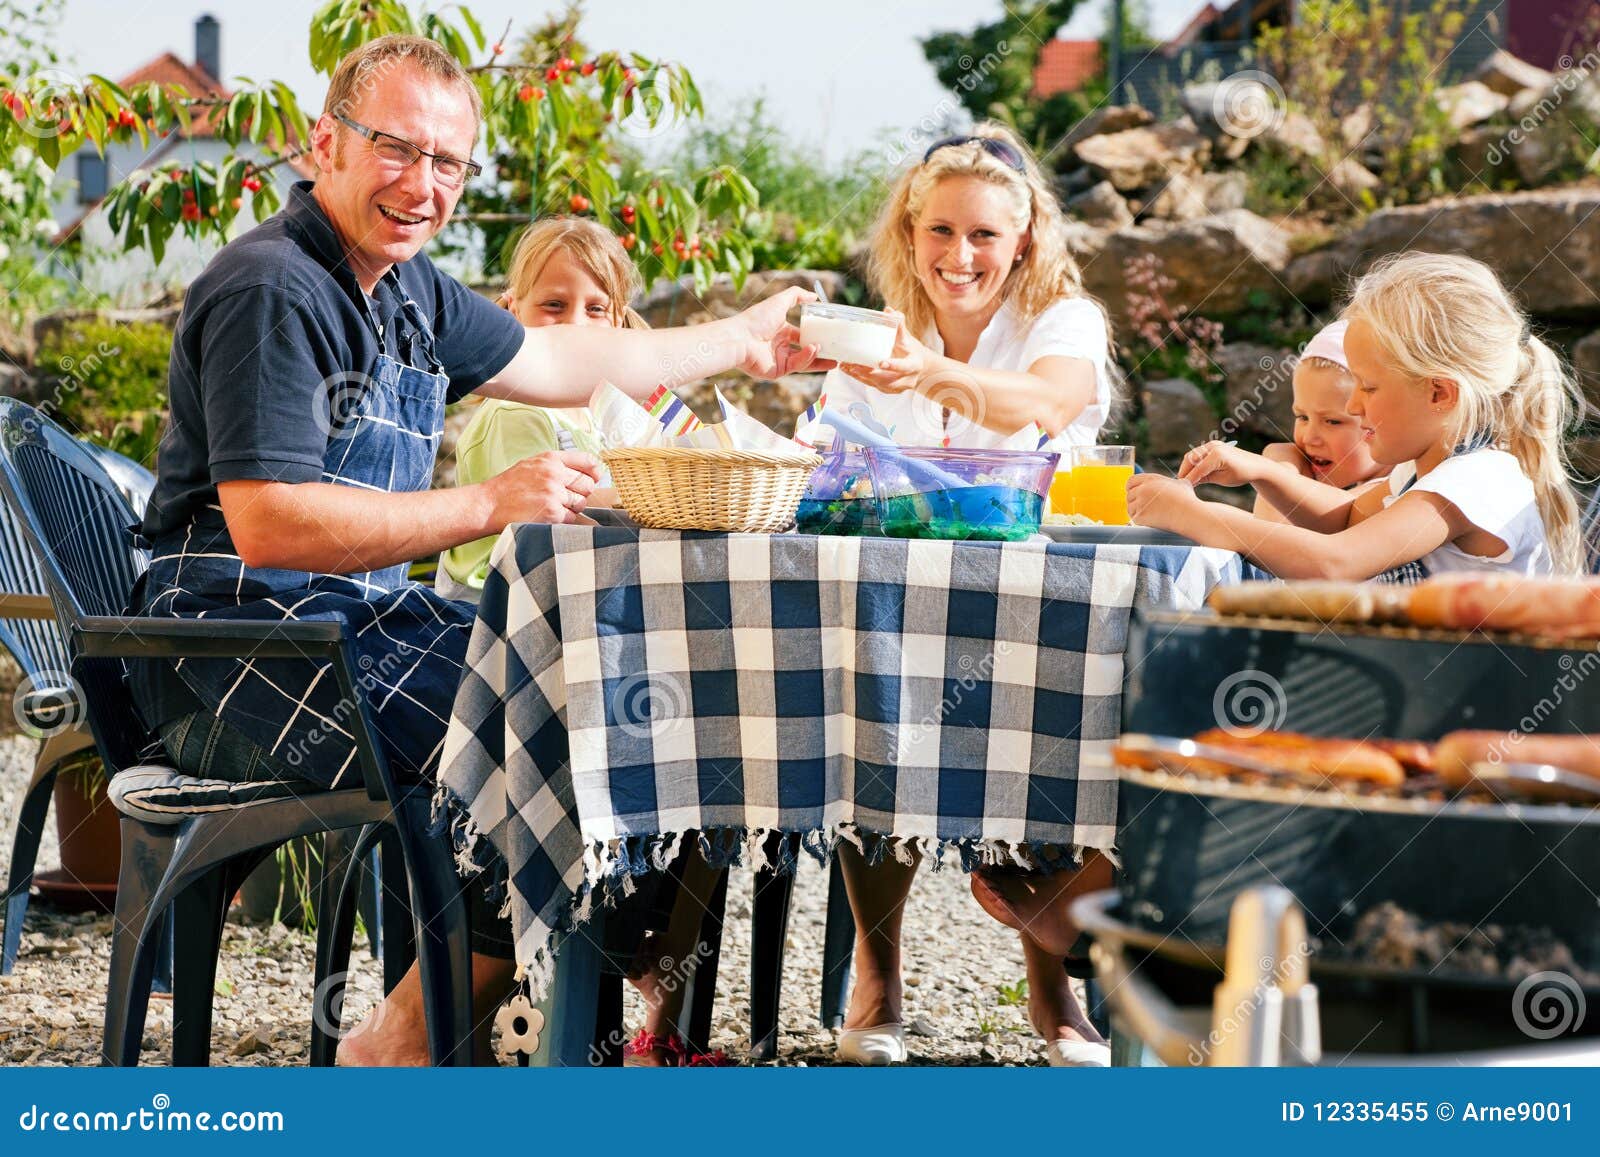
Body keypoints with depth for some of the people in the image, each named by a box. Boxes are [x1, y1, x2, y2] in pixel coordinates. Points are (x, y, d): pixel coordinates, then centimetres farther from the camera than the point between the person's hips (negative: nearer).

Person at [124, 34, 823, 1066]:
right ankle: (408, 1044, -7)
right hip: (241, 653, -10)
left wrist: (737, 344, 35)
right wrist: (491, 506, -27)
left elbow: (553, 361, 31)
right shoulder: (273, 292, -16)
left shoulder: (407, 290, 14)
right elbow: (268, 525, -25)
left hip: (366, 615, 10)